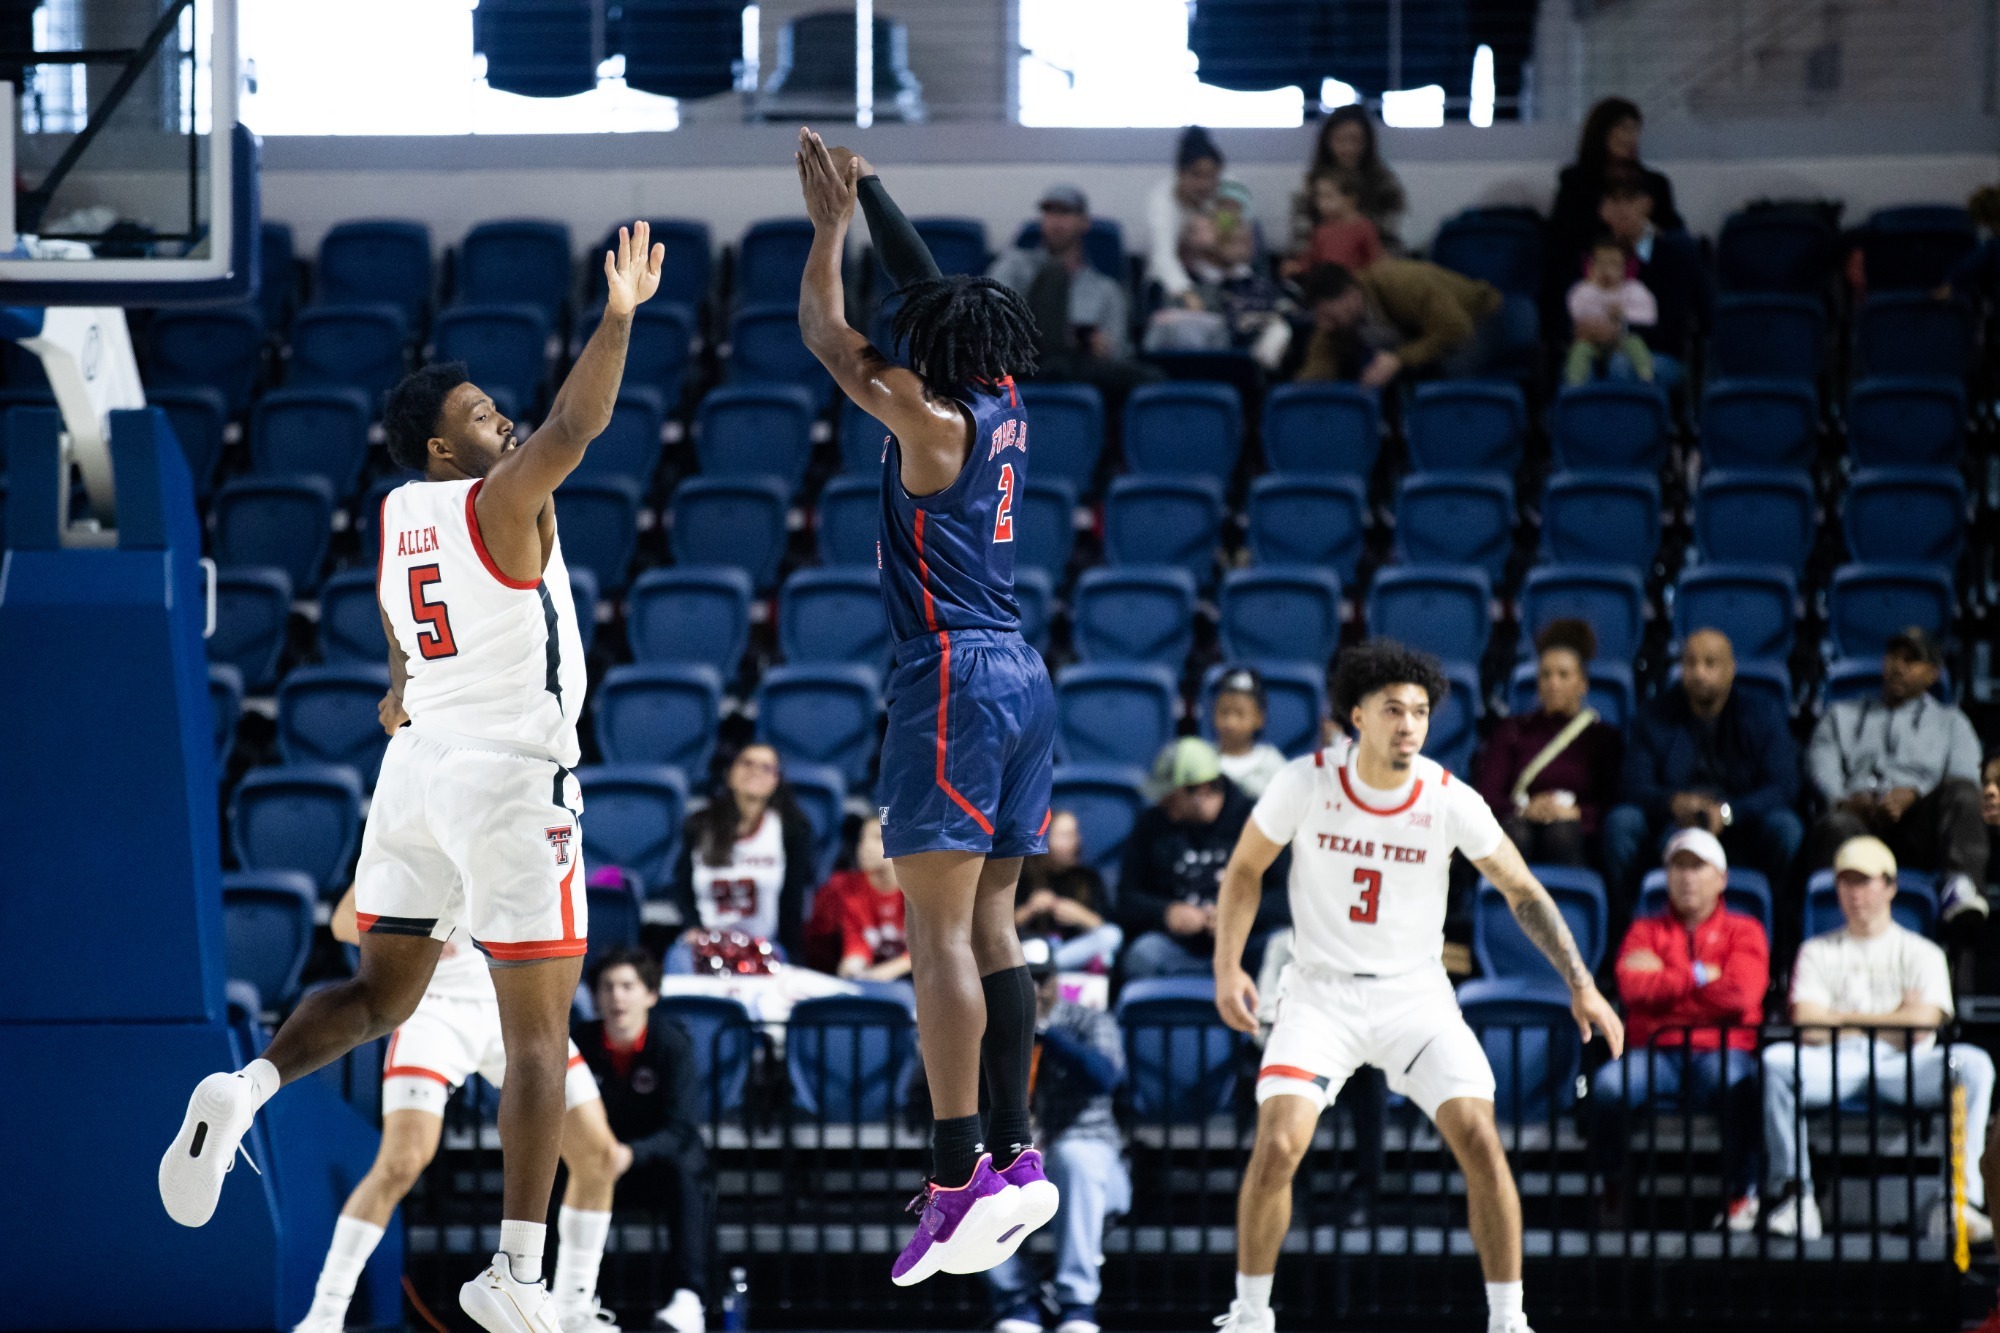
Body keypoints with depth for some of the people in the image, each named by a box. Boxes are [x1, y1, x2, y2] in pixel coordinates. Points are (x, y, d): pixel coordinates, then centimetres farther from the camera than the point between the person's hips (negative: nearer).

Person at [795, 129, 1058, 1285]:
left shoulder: (932, 423, -10)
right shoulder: (1005, 406, 10)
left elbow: (825, 335, -3)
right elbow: (935, 288, 23)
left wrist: (831, 223, 10)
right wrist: (868, 192, 28)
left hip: (953, 679, -8)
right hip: (1021, 675, 9)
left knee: (940, 932, -11)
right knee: (988, 925, 11)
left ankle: (959, 1180, -18)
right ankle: (1015, 1158, 9)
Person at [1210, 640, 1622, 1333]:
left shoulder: (1451, 801, -11)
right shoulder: (1307, 781, -12)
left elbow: (1522, 891, 1)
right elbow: (1244, 869, 3)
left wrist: (1580, 983, -7)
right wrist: (1228, 968, -8)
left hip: (1416, 992, 1)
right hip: (1322, 990, -1)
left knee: (1480, 1140, -15)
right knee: (1278, 1144, -18)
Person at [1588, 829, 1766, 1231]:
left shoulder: (1743, 932, 13)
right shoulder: (1646, 930, 18)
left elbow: (1739, 995, -6)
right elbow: (1633, 987, -3)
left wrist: (1665, 980, 0)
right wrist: (1701, 977, -2)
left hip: (1721, 1051, -1)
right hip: (1654, 1052, 1)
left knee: (1740, 1084, -38)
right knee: (1608, 1084, -32)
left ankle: (1742, 1193, -20)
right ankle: (1612, 1188, -13)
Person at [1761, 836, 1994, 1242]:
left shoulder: (1921, 953, 19)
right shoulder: (1817, 952, 21)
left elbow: (1921, 1025, 1)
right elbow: (1808, 1027, 4)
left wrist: (1842, 1019, 3)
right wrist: (1892, 1017, 1)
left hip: (1901, 1066, 0)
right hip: (1834, 1067, 0)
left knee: (1974, 1064, -31)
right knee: (1776, 1060, -34)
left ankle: (1960, 1198, -32)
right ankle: (1794, 1195, -29)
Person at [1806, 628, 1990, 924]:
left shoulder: (1951, 722, 29)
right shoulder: (1843, 716, 33)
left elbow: (1965, 777, 10)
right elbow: (1822, 766, 14)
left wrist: (1911, 794, -12)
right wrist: (1845, 799, -11)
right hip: (1860, 819, 0)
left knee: (1960, 790, -32)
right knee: (1837, 825, -38)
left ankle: (1961, 886, -53)